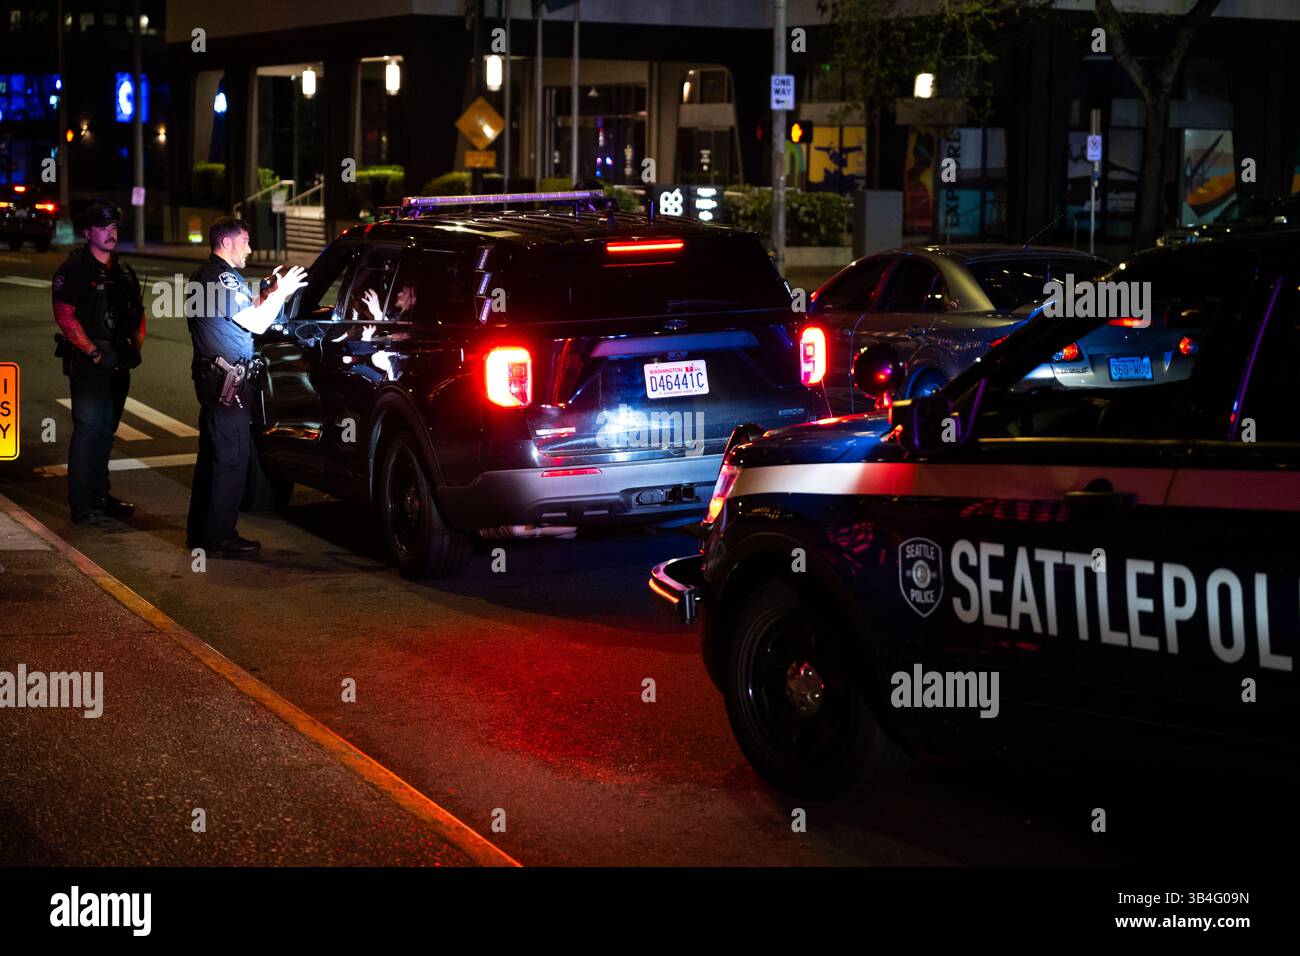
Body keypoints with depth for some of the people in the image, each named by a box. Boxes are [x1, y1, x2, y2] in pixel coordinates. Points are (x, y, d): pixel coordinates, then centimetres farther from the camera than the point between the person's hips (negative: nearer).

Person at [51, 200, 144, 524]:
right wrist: (93, 351, -18)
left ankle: (100, 497, 24)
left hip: (119, 363, 8)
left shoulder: (123, 270, 16)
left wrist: (135, 344, 7)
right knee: (88, 430, -11)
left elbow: (138, 311, 23)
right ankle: (81, 506, -9)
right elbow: (65, 316, -15)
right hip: (88, 364, -8)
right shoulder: (73, 270, -8)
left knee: (106, 430, 14)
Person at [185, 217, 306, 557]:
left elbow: (246, 313, 19)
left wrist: (270, 291, 13)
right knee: (232, 458, -5)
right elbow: (257, 324, -19)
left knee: (211, 455, 17)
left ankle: (199, 532, 23)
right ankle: (220, 539, -2)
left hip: (211, 378, 11)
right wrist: (281, 292, -8)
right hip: (228, 381, -11)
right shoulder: (223, 279, -17)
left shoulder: (206, 276, 17)